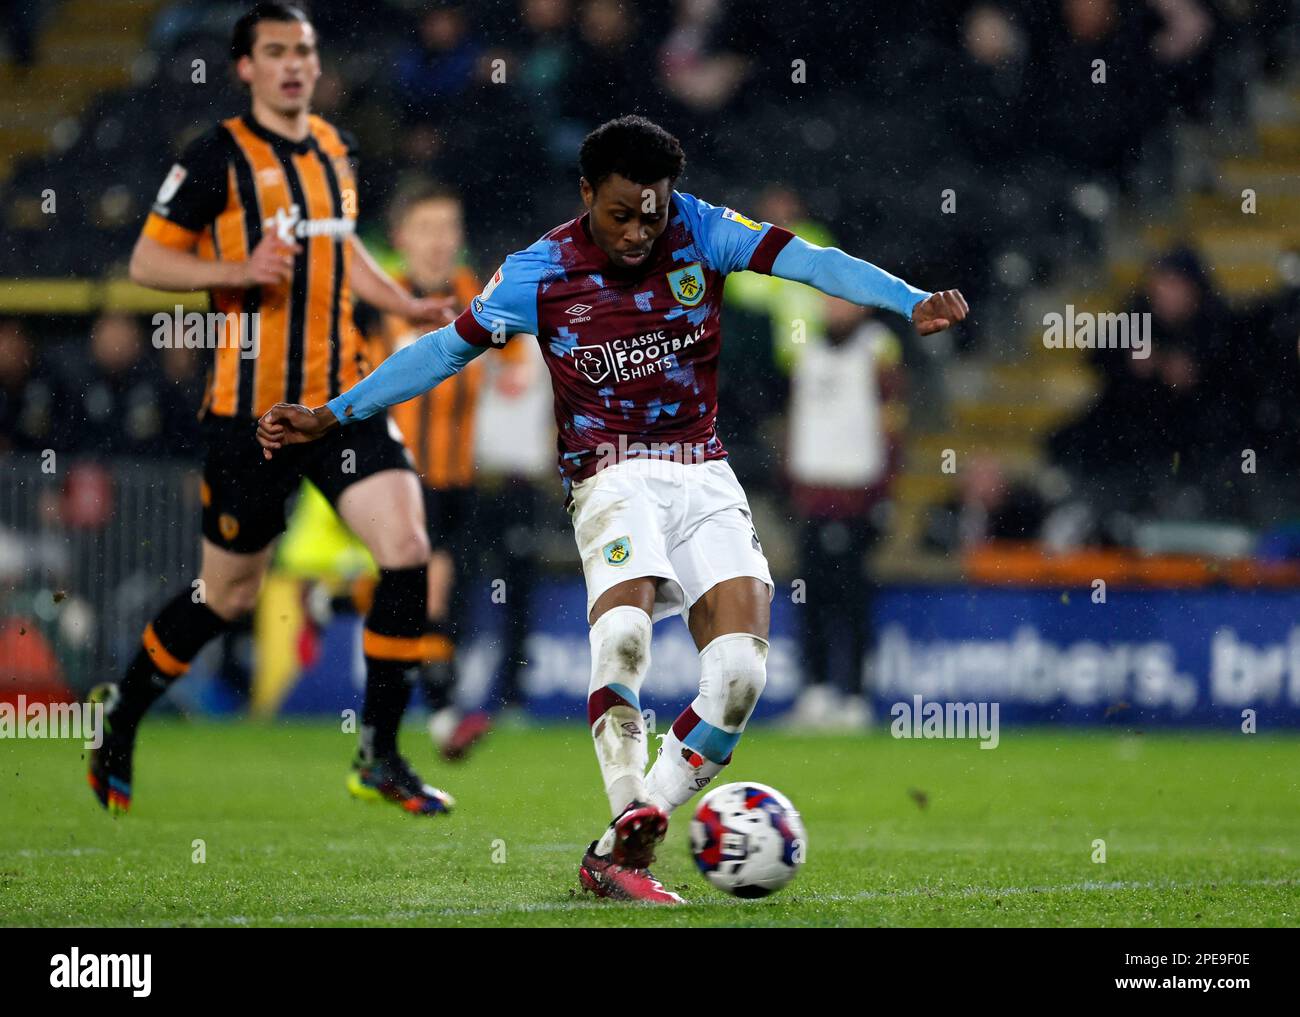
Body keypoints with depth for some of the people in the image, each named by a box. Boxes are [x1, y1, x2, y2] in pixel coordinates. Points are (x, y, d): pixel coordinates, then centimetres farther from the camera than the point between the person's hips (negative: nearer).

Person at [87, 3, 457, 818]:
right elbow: (146, 261, -7)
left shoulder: (335, 148, 11)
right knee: (229, 595, 5)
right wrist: (238, 271, -21)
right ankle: (121, 715, 31)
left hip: (342, 397, 5)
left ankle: (381, 757, -1)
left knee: (408, 549, -12)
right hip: (253, 407, -5)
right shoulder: (219, 158, -8)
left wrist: (405, 304, 13)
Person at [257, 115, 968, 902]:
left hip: (706, 476, 3)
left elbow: (807, 260, -9)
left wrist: (911, 302, -23)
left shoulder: (699, 232, 0)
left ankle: (627, 845, -6)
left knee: (741, 668, -16)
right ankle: (629, 832, -27)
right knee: (623, 632, -33)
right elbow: (447, 348, 5)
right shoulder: (542, 274, -3)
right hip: (615, 477, -3)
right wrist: (332, 416, 4)